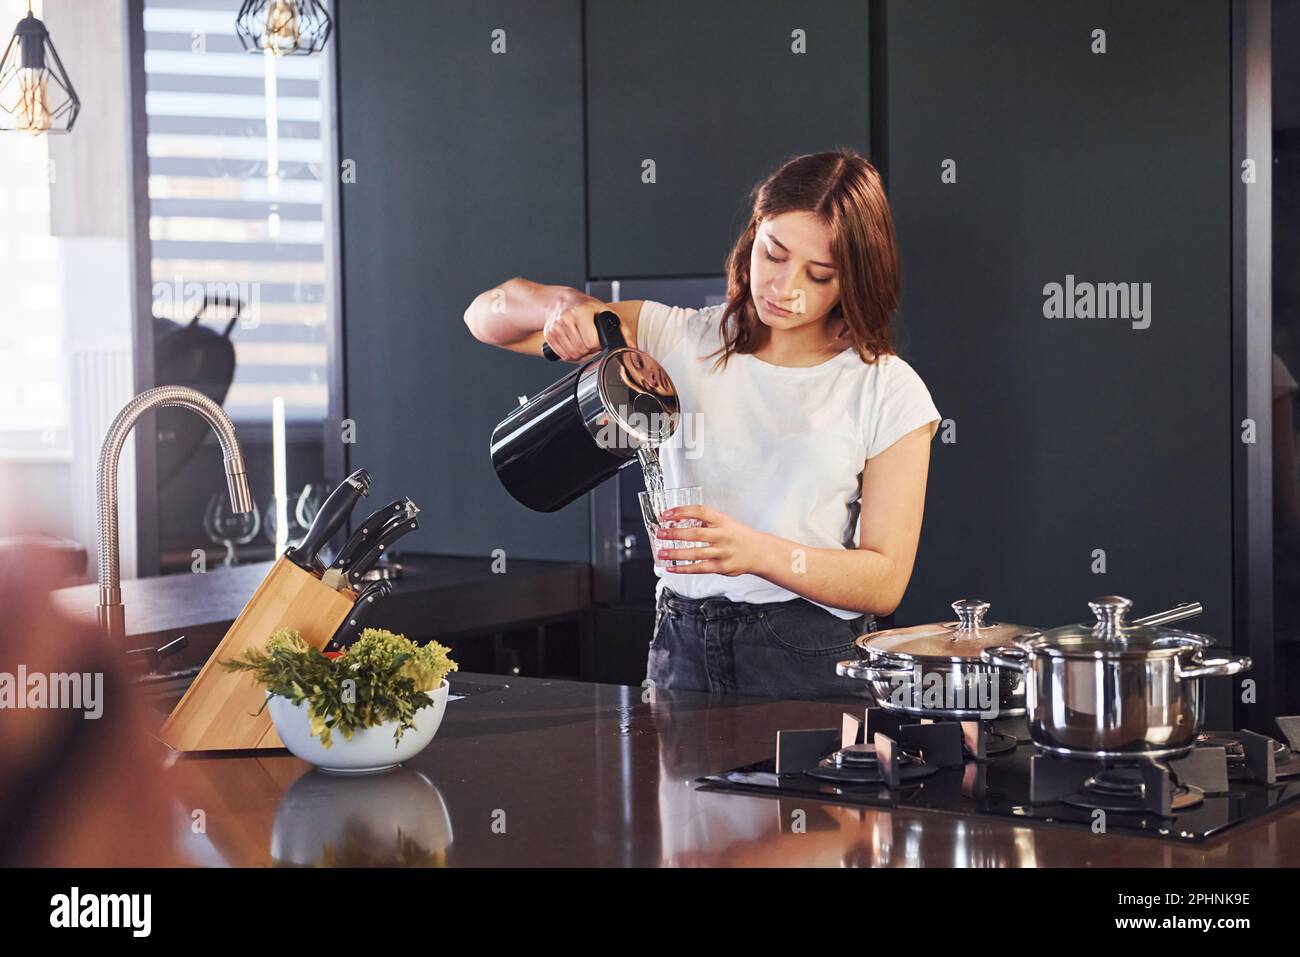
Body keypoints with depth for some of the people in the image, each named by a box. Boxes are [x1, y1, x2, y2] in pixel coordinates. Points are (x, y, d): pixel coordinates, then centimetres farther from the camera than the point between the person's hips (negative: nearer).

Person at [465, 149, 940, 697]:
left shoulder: (889, 392, 2)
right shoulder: (682, 340, 9)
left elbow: (884, 581, -3)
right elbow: (488, 317, 11)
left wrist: (758, 552, -19)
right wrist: (564, 305, -12)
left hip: (814, 667, -3)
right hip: (683, 650, 3)